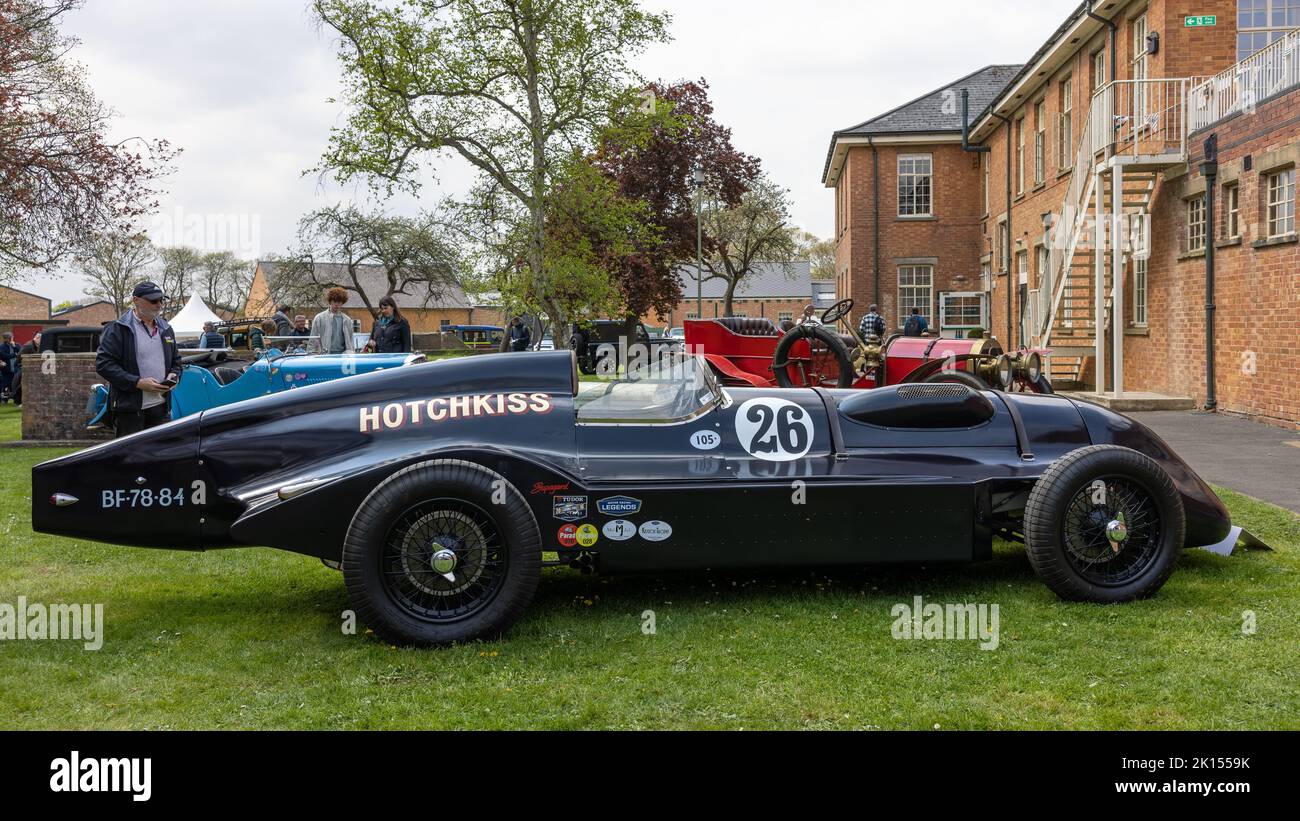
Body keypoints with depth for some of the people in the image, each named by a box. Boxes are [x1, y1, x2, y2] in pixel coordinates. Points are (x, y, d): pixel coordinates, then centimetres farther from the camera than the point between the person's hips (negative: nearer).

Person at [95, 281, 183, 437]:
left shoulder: (165, 329, 16)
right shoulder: (118, 329, -6)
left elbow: (176, 361, 28)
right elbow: (103, 364, -12)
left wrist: (174, 376, 4)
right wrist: (137, 383, -19)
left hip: (161, 407, 6)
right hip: (130, 408, -6)